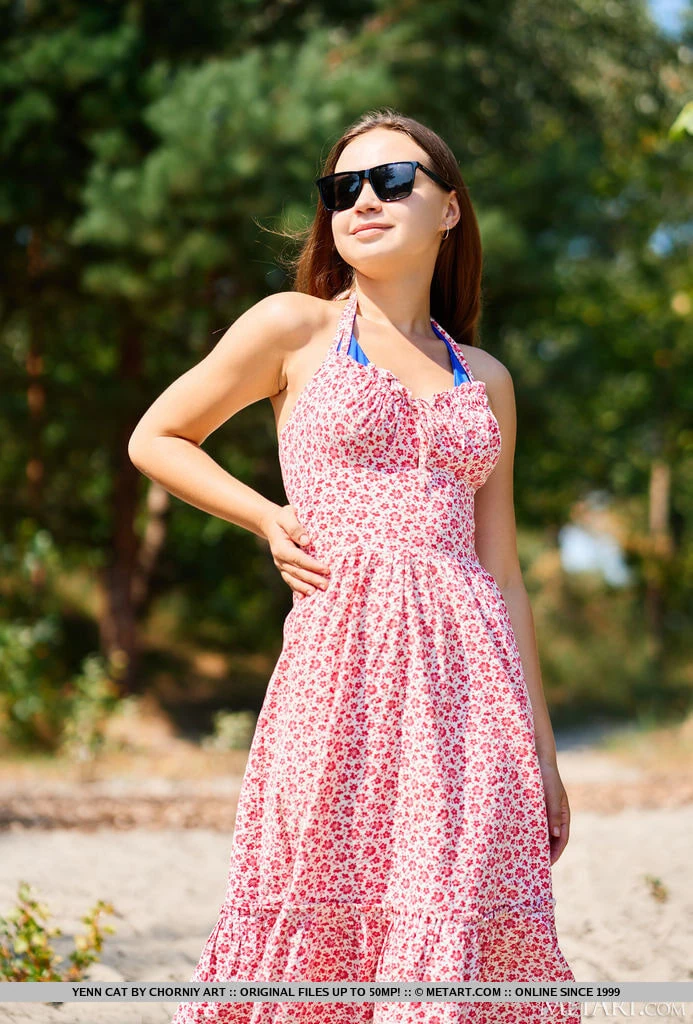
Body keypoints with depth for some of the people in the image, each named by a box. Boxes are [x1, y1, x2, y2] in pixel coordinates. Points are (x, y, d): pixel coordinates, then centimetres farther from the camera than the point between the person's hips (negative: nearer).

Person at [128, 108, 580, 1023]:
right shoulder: (295, 328, 7)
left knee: (465, 946, -4)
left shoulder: (485, 380, 16)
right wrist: (270, 518, 1)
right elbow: (156, 439, 15)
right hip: (346, 652, -3)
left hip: (471, 674, 3)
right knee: (318, 935, -5)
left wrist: (543, 748, 14)